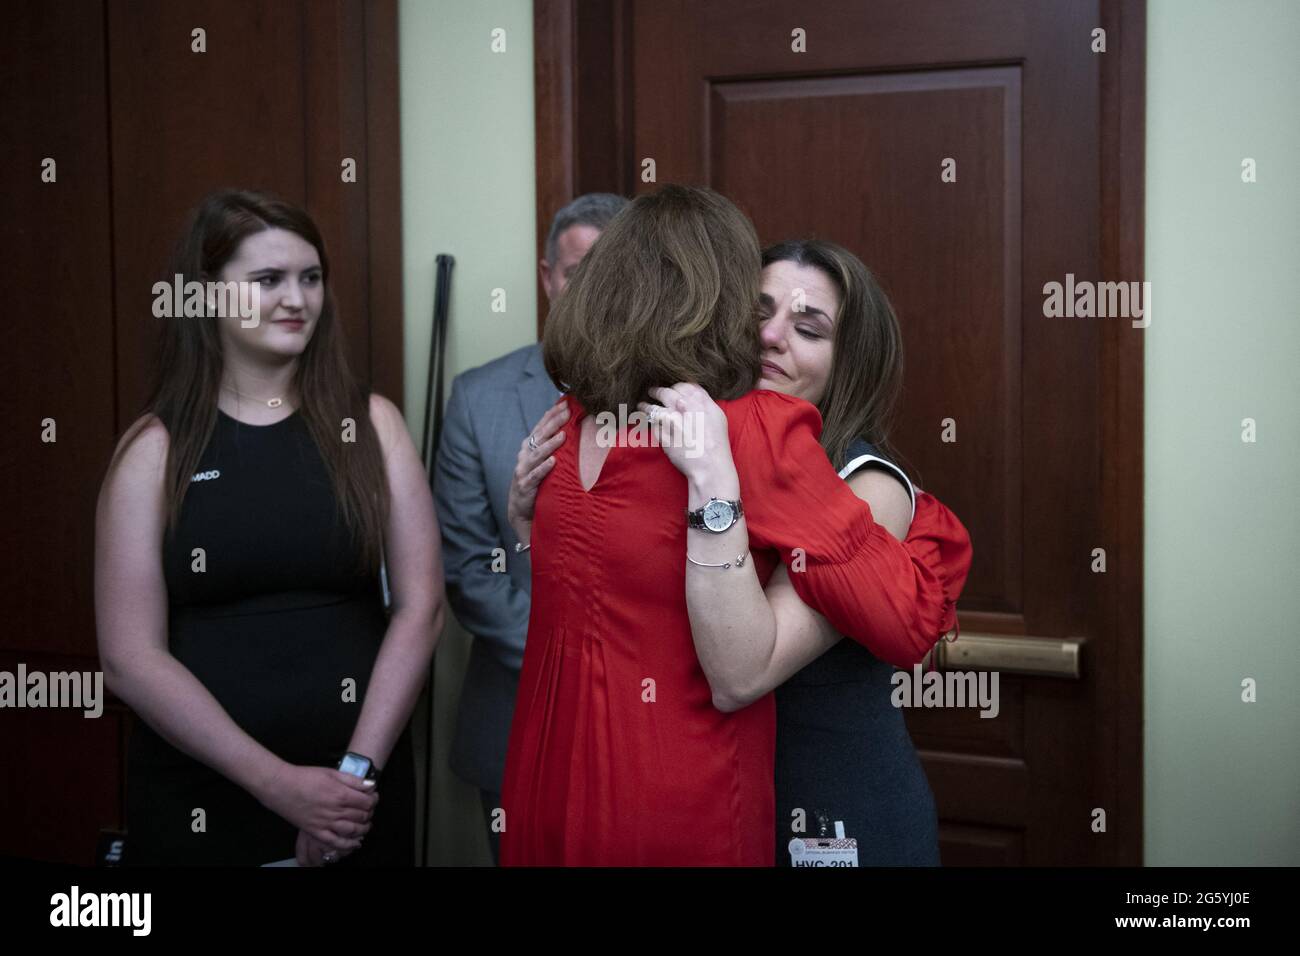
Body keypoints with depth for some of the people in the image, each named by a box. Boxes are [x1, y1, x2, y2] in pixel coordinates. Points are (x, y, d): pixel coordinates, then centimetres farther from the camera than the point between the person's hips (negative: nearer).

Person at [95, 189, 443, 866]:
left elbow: (420, 605, -2)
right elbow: (131, 658, -6)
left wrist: (357, 769, -11)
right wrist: (279, 784, -12)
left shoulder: (370, 425, 1)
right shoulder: (156, 448, -3)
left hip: (355, 789, 1)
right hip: (197, 795, -1)